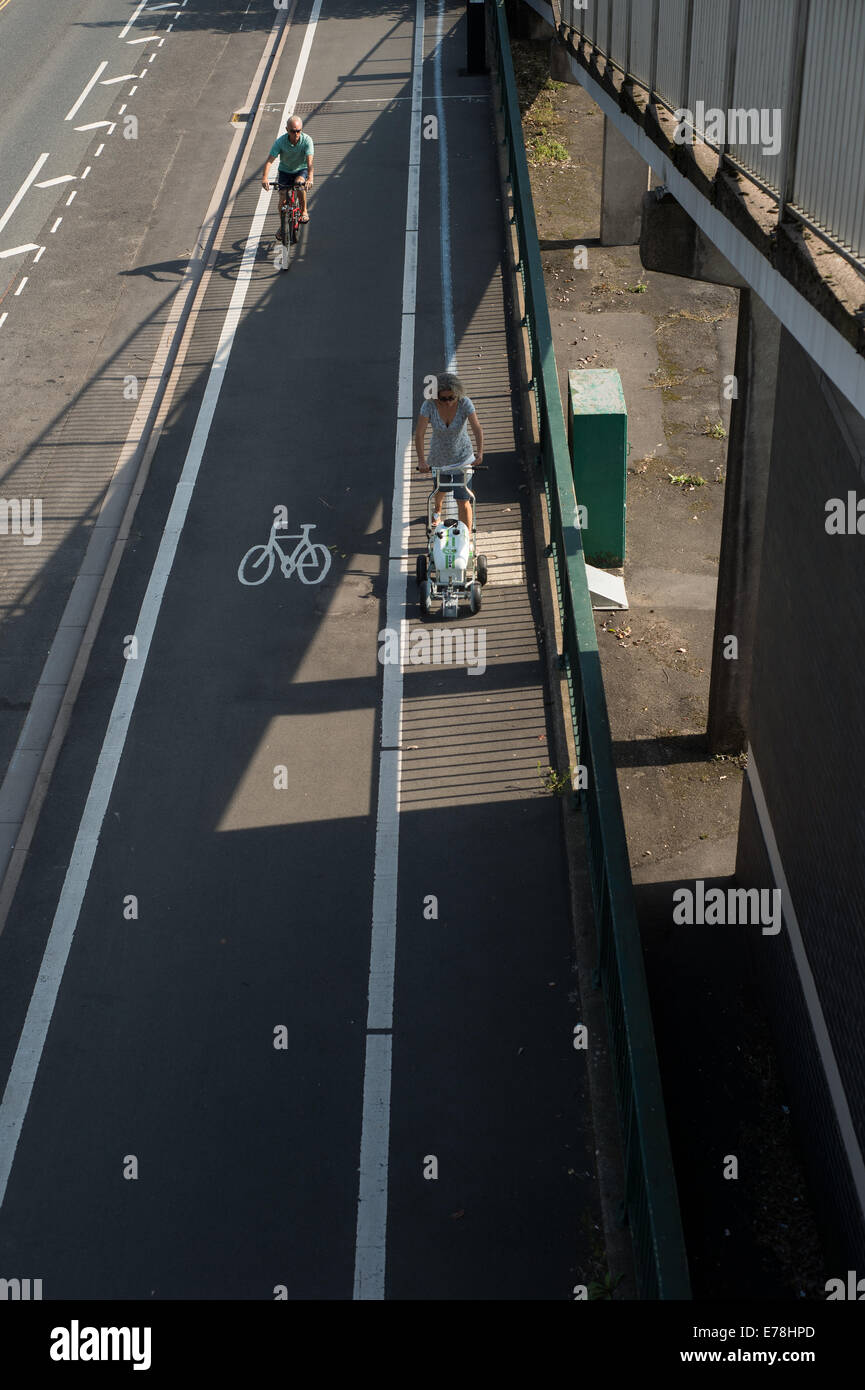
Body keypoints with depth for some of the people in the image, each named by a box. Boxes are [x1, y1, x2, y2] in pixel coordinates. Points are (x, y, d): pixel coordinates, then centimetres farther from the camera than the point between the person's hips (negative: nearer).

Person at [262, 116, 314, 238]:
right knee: (283, 200, -9)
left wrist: (310, 178, -52)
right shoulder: (280, 142, -23)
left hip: (301, 170, -1)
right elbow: (269, 160, -28)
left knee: (300, 183, -35)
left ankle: (304, 211, -12)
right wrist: (265, 177, -44)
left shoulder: (307, 140, -24)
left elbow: (309, 160, -34)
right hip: (285, 171, 1)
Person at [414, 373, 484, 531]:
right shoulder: (429, 405, -24)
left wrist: (479, 452, -47)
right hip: (439, 457, 2)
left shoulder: (465, 403, -24)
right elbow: (419, 434, -27)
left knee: (463, 501, -5)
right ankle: (437, 511, 64)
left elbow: (477, 429, -31)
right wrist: (421, 461, -38)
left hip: (462, 457, -2)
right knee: (442, 489, 29)